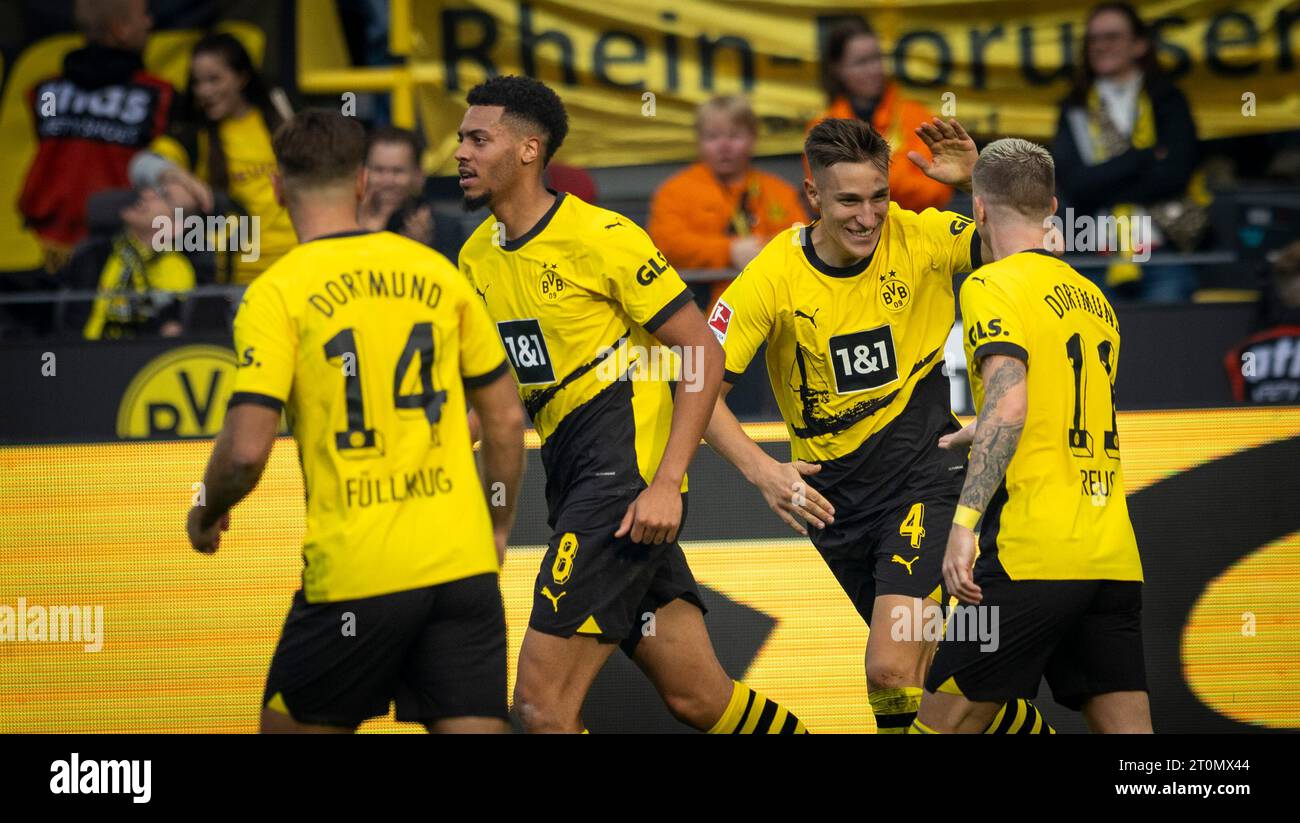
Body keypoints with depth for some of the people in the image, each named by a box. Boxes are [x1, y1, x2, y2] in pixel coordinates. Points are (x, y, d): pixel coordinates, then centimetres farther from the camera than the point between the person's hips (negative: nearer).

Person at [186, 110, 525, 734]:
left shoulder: (276, 293, -5)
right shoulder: (436, 273, 8)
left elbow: (246, 450, -12)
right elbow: (506, 418, 13)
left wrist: (207, 514, 8)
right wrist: (497, 528, 26)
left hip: (353, 572, -3)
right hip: (463, 563, 3)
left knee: (287, 727, 14)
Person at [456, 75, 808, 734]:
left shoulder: (600, 237, -10)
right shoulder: (477, 257, 12)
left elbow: (704, 357, -10)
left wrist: (666, 482, -19)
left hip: (626, 471, -7)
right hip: (570, 478, 7)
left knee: (542, 702, -14)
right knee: (699, 699, 7)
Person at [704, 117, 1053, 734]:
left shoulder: (920, 239, -11)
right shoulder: (772, 277, -12)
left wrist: (979, 180, -21)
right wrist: (761, 469, -29)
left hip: (923, 473, -3)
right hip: (832, 492, 3)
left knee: (892, 670, -21)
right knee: (914, 668, 17)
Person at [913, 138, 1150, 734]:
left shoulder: (992, 286, -3)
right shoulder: (1094, 299, 20)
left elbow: (1009, 408, -18)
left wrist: (965, 521, -23)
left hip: (1030, 556, -7)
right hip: (1114, 557, 7)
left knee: (944, 719, -1)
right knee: (1125, 725, 3)